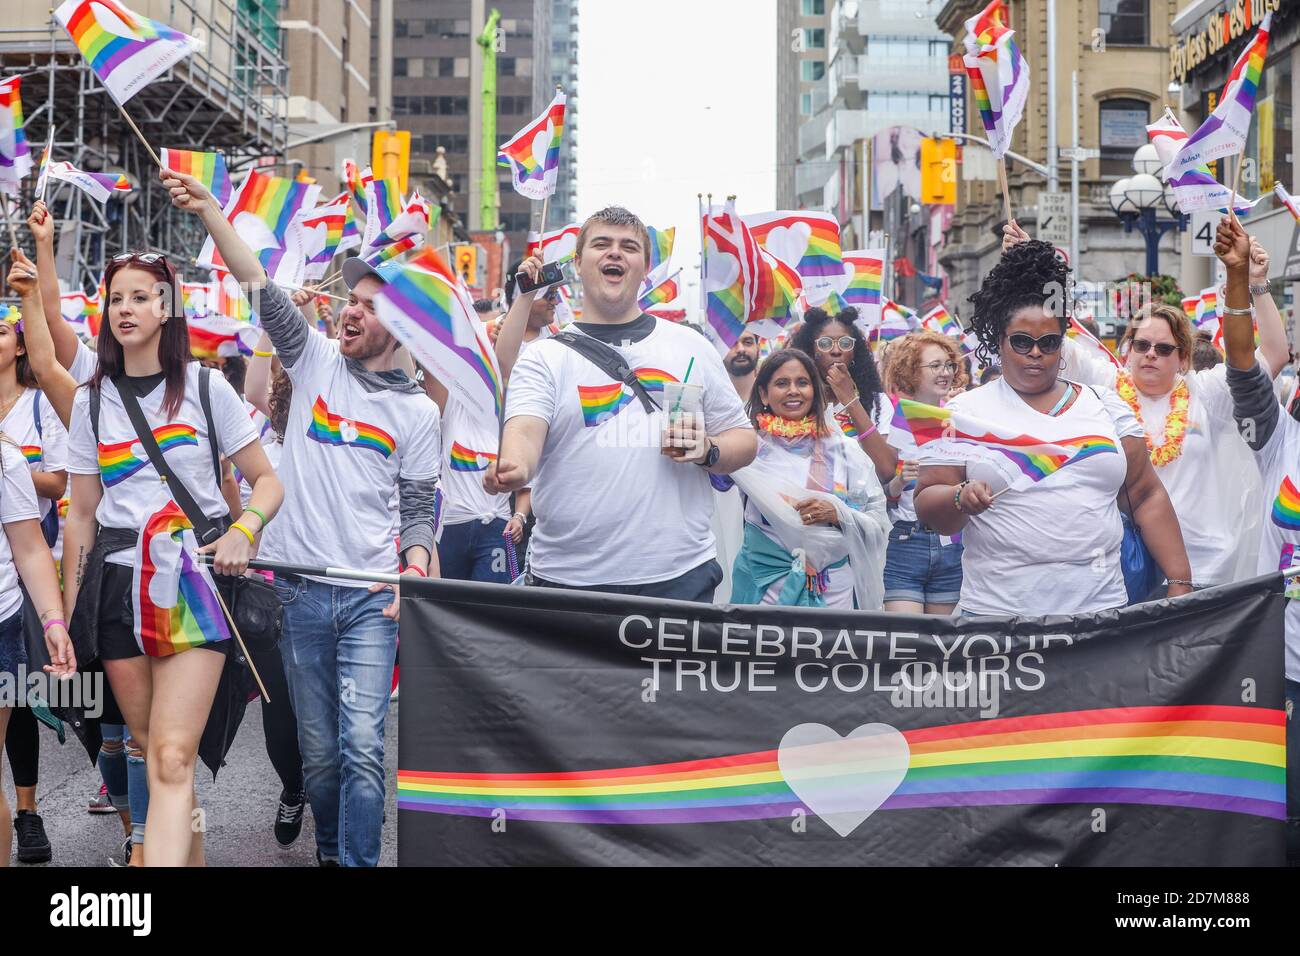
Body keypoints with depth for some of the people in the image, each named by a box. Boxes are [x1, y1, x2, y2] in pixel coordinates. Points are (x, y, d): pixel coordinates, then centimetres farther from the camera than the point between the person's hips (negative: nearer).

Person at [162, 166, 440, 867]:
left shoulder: (418, 411, 5)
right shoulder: (316, 360, 5)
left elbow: (418, 506, 8)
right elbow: (260, 288, -6)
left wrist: (415, 568, -11)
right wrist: (208, 209, -16)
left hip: (371, 595, -1)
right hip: (299, 590, 1)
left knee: (362, 746, -11)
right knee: (318, 750, 9)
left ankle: (359, 861, -3)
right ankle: (330, 852, 28)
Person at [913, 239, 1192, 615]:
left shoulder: (1107, 406, 12)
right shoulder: (965, 412, 5)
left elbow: (1147, 498, 11)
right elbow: (928, 506, 1)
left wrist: (1180, 583, 3)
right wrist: (961, 499, -21)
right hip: (997, 612, -2)